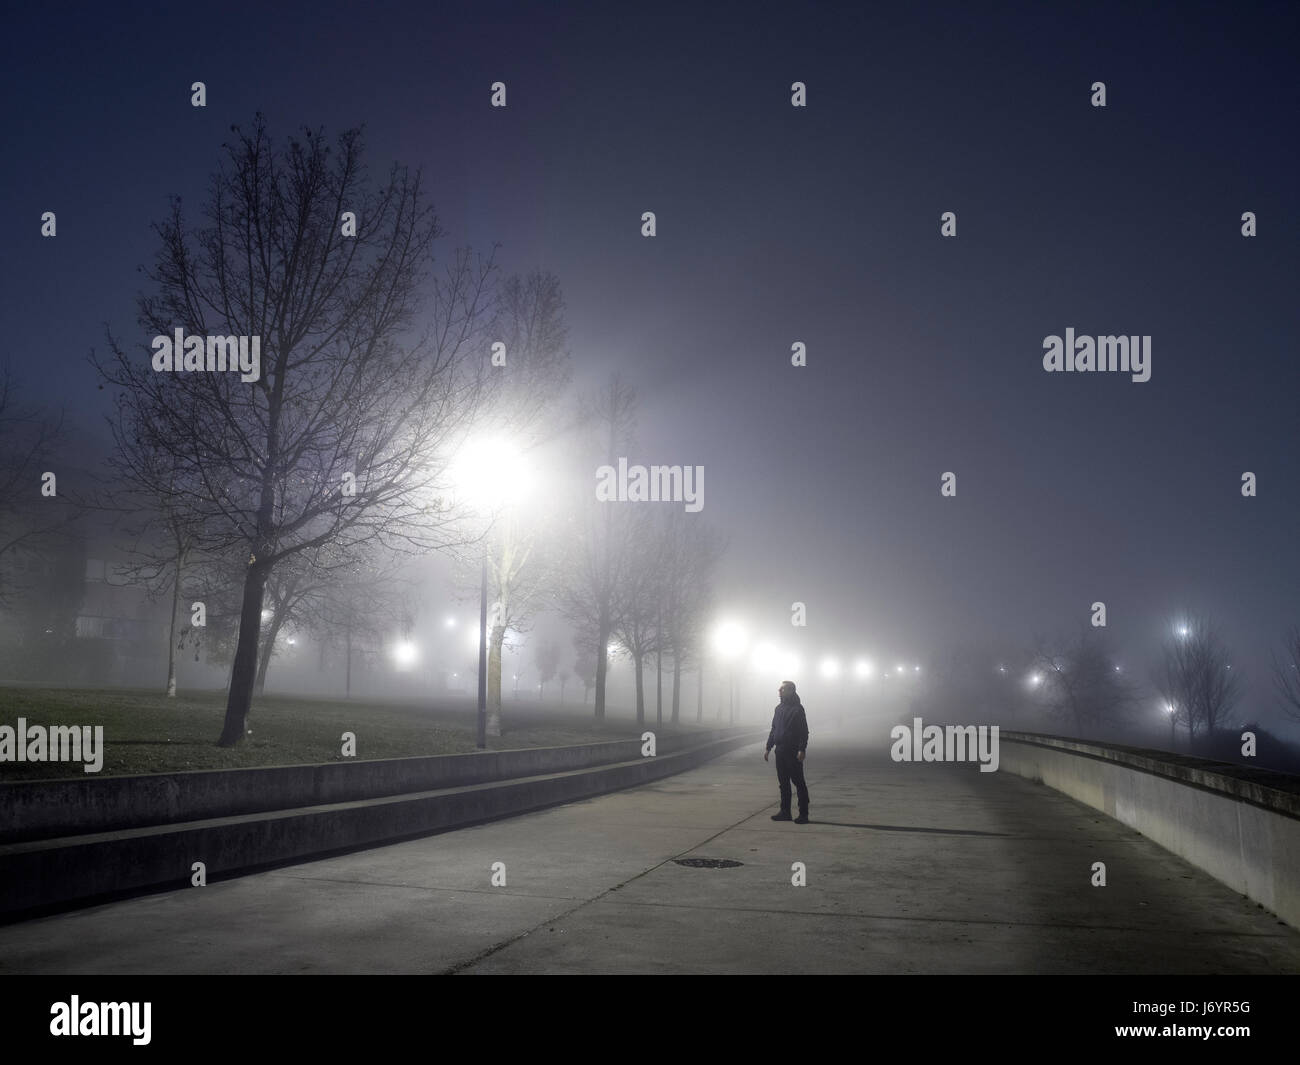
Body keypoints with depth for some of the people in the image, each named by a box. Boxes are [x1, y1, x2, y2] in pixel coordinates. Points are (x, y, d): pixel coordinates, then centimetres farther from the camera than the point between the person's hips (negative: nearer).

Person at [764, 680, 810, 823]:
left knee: (798, 782, -4)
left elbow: (804, 731, -12)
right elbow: (773, 730, 21)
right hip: (780, 751, 7)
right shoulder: (779, 708, 15)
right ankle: (785, 812, 16)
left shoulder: (797, 708, -8)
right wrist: (768, 748, 17)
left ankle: (803, 814, 0)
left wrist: (802, 749, -21)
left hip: (793, 752, -7)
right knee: (783, 783, 10)